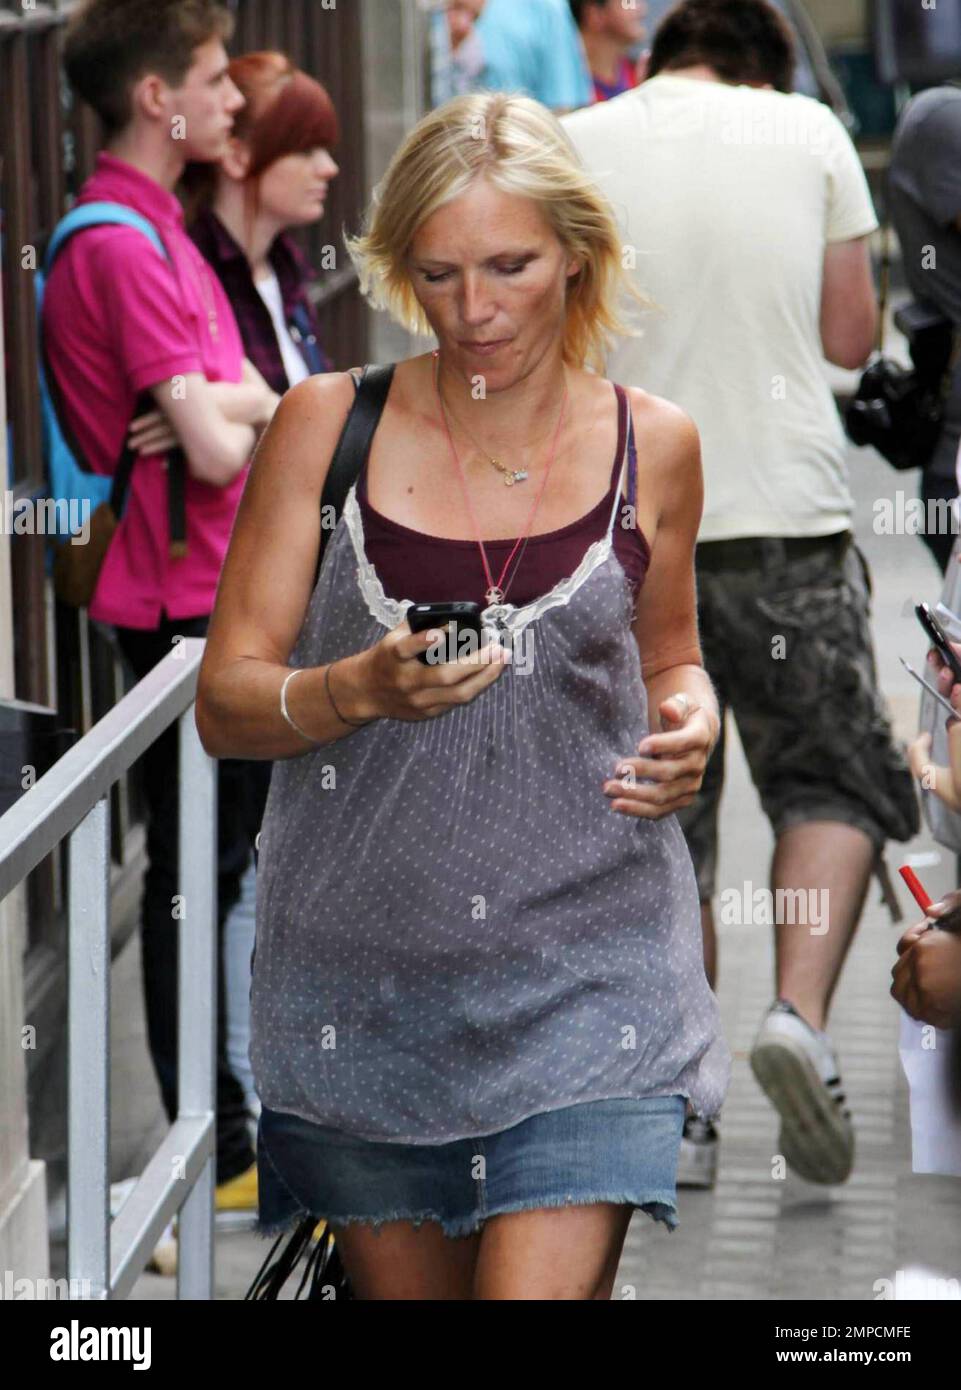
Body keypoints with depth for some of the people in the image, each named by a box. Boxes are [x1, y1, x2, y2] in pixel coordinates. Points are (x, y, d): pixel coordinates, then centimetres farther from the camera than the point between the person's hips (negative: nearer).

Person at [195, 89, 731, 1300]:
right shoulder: (328, 425, 0)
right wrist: (362, 689, -21)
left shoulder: (650, 445, 4)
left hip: (585, 965, -1)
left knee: (541, 1285, -16)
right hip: (365, 968, 1)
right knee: (405, 1286, 12)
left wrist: (689, 724, -3)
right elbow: (224, 704, -1)